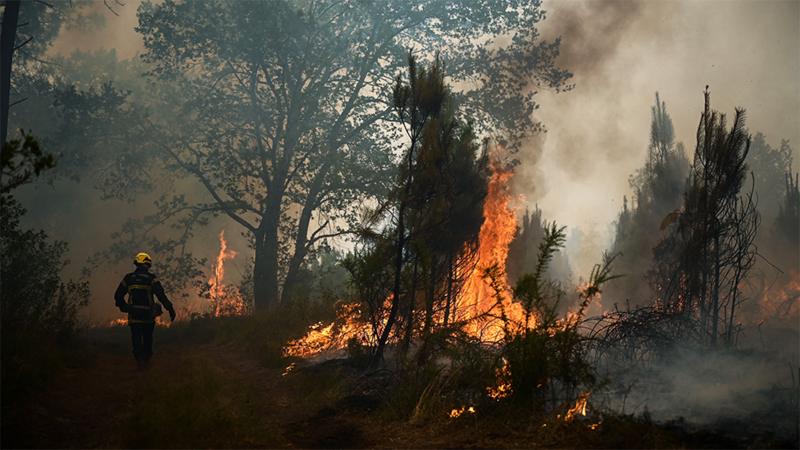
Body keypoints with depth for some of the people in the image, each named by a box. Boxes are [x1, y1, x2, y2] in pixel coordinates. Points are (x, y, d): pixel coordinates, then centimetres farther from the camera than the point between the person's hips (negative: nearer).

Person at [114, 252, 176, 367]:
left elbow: (118, 295, 9)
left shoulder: (128, 278, 4)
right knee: (148, 338, 16)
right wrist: (170, 309, -12)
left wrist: (123, 307, 24)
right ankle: (147, 359, 24)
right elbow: (161, 295, -13)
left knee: (136, 339, 2)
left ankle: (140, 359, -13)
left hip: (133, 314, 1)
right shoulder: (151, 279, -5)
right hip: (148, 315, -1)